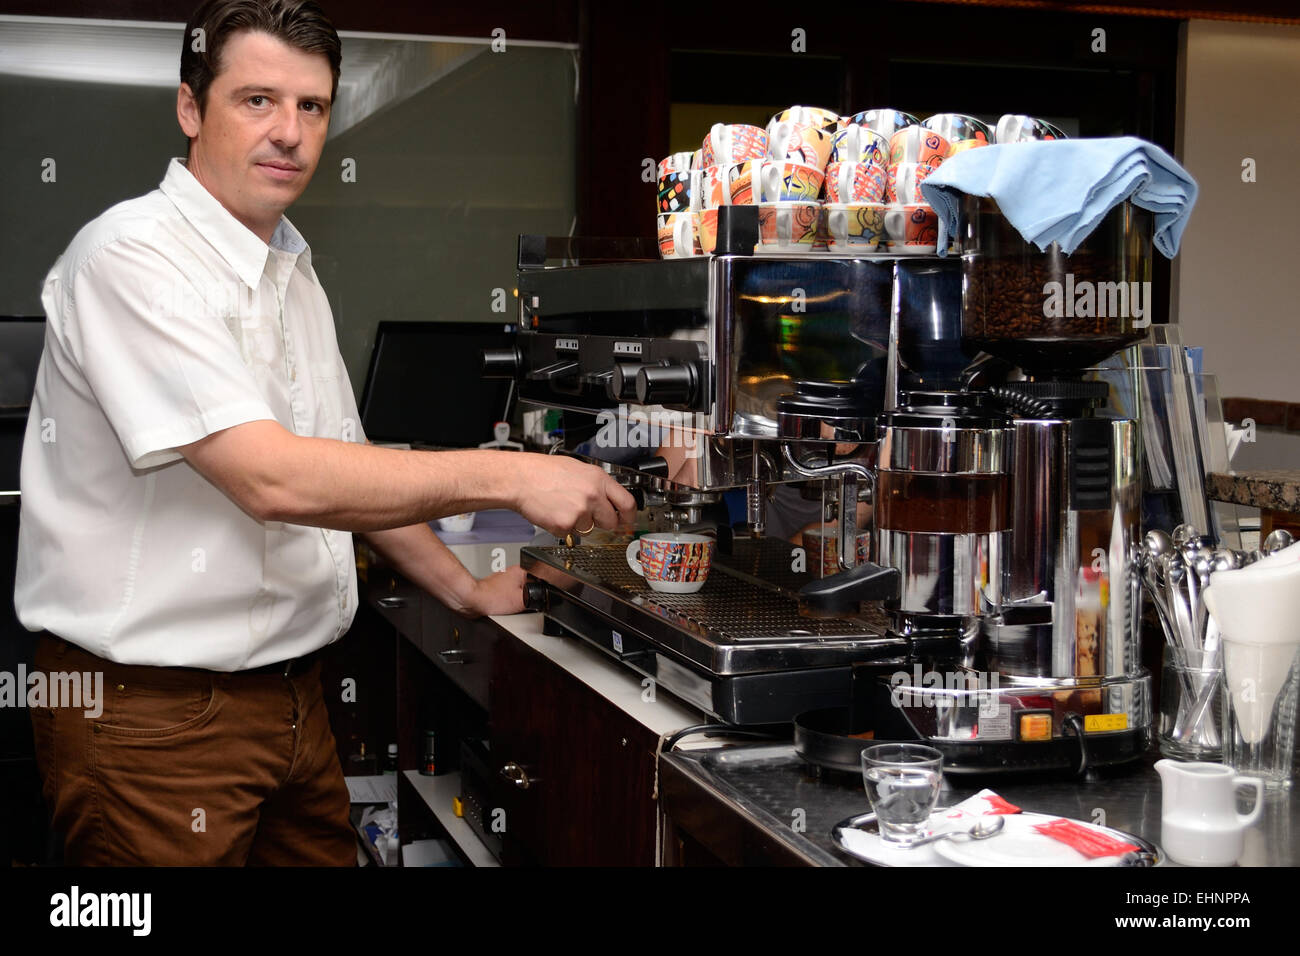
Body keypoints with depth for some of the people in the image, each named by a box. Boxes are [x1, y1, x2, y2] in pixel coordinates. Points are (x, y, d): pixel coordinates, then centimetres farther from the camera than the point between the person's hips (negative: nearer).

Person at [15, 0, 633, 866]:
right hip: (155, 709, -8)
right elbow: (271, 479, -26)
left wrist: (464, 590, 16)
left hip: (292, 691, 8)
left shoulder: (293, 274, 13)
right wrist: (509, 477, -23)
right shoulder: (133, 258, -17)